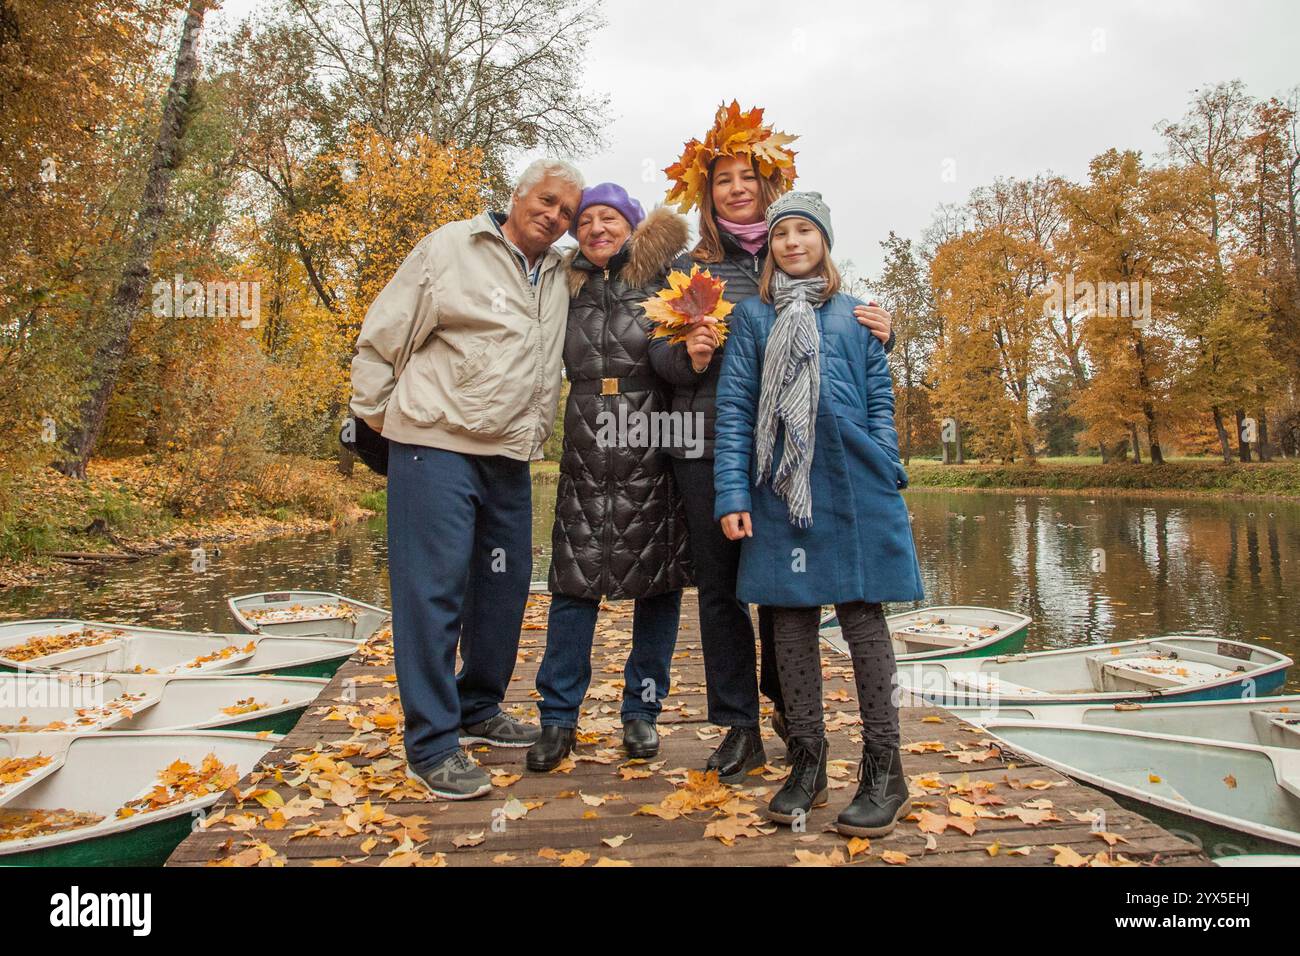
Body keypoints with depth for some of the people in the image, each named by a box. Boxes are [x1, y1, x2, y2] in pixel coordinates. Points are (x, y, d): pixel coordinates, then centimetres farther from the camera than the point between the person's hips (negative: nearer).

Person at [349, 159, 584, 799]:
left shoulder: (557, 279, 16)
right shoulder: (450, 249, -2)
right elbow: (382, 336, -2)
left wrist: (534, 433, 16)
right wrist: (378, 413, 0)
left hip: (509, 459, 7)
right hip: (436, 447, -7)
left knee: (505, 586, 12)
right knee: (433, 590, -7)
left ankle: (479, 710, 30)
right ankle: (433, 745, 2)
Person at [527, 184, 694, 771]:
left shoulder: (661, 280, 4)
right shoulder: (567, 287, 13)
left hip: (654, 457, -1)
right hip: (587, 458, 2)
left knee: (658, 582, 4)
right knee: (575, 582, -1)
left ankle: (642, 710, 19)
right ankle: (558, 717, 10)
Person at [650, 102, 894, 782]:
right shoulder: (689, 268, 12)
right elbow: (660, 351, 7)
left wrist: (877, 335, -8)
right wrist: (688, 357, -15)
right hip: (706, 445, 1)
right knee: (719, 585, 4)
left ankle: (785, 701, 30)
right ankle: (739, 728, 17)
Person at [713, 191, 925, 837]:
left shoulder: (855, 315, 12)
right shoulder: (752, 316, 10)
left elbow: (880, 396, 11)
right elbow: (733, 407, 4)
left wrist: (884, 470, -3)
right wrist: (732, 494, -5)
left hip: (852, 486, 0)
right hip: (780, 489, 1)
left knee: (862, 616, 1)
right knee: (791, 621, 5)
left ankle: (883, 771, 9)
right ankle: (806, 763, 18)